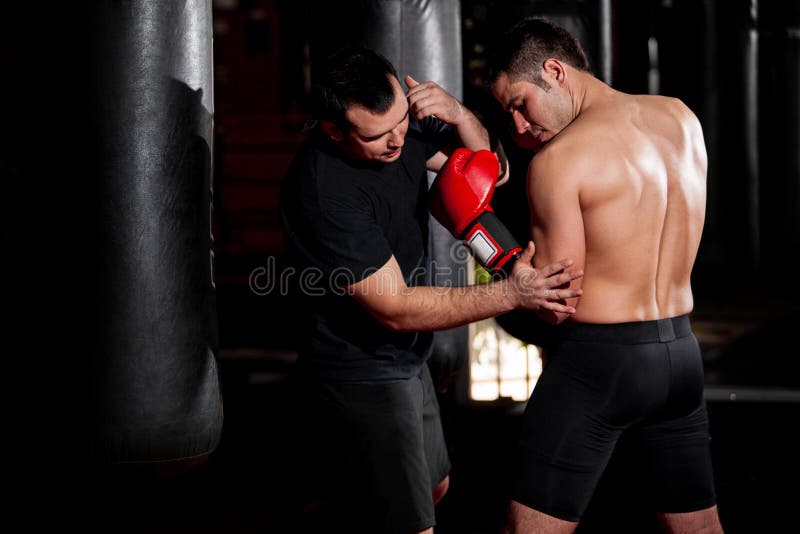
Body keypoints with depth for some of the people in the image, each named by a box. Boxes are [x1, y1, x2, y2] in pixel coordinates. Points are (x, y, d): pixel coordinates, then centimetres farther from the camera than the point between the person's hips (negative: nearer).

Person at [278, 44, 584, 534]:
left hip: (408, 362, 9)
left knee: (435, 487, 26)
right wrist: (511, 294, -32)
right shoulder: (322, 192, -31)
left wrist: (458, 115, -19)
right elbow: (395, 309, -28)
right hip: (361, 379, -9)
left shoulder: (402, 123, -8)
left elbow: (487, 168, 2)